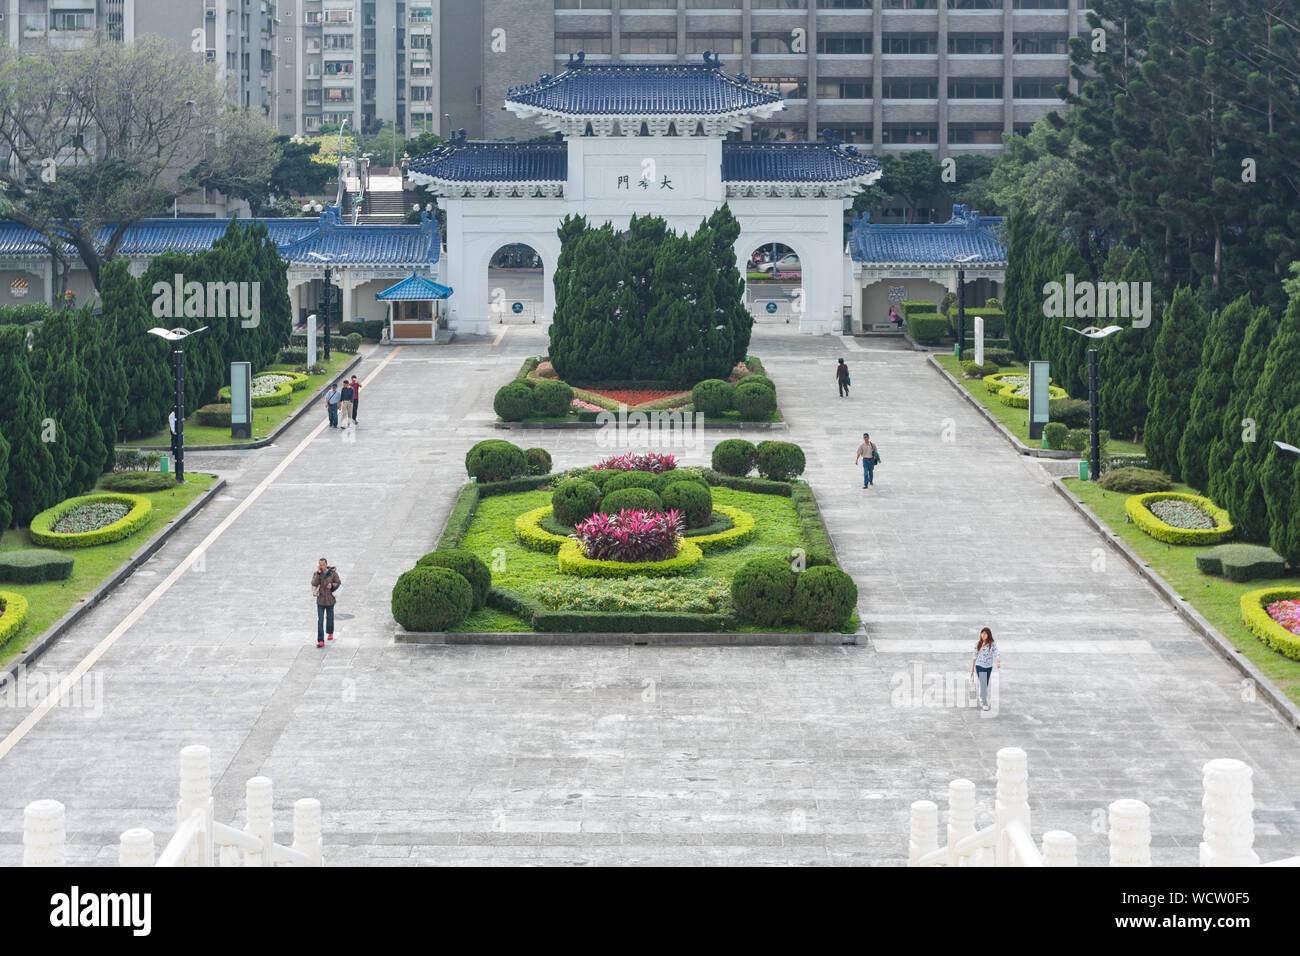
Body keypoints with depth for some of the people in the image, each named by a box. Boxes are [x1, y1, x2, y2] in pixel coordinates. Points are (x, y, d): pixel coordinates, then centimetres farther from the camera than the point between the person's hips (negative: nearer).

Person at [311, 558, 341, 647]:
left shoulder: (333, 573, -6)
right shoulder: (316, 574, -4)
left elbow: (338, 584, 0)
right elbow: (314, 583, -20)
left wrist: (332, 585, -20)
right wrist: (318, 572, -23)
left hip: (330, 600, 0)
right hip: (320, 600, 0)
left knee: (330, 617, 18)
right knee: (320, 621, -7)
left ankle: (330, 633, 45)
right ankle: (320, 640, -10)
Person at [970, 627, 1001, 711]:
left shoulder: (992, 644, -7)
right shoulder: (978, 644, -3)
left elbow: (996, 654, -17)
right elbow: (975, 656, 4)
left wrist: (998, 662, -37)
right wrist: (972, 668, 5)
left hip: (989, 667, 1)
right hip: (980, 666, -1)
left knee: (986, 685, 13)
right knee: (983, 685, -8)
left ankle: (982, 699, 35)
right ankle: (985, 704, -5)